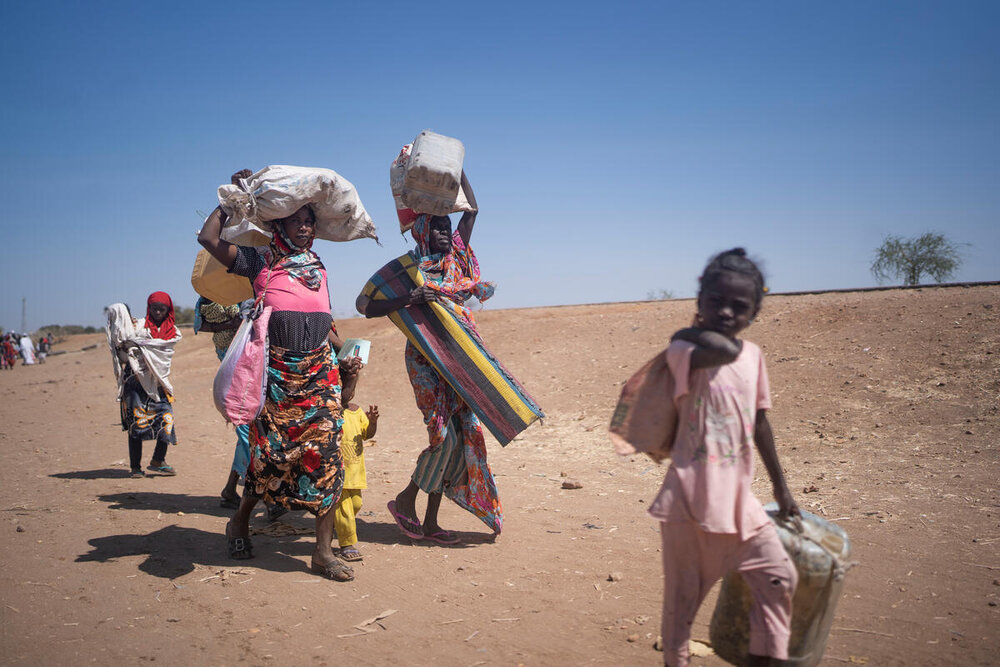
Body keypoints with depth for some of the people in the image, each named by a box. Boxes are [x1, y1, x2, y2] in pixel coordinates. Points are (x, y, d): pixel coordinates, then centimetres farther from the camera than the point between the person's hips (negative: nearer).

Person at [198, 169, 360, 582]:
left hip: (320, 370, 4)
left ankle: (323, 551, 1)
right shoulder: (261, 262, 3)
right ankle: (240, 523, 29)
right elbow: (208, 238, -7)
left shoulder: (317, 268, 17)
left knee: (326, 451, -4)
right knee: (270, 451, 1)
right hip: (277, 372, -3)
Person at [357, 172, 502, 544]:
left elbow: (472, 209, 17)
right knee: (445, 435, -14)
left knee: (464, 434, 3)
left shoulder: (456, 260, 11)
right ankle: (406, 500, 10)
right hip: (427, 362, -6)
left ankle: (430, 521, 12)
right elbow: (365, 307, -9)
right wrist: (408, 300, -23)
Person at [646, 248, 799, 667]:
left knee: (779, 577, 4)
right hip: (691, 498, -6)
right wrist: (693, 331, -12)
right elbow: (724, 350, -33)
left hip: (738, 496, 6)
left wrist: (780, 487, 20)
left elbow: (759, 423, 16)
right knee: (682, 594, 5)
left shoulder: (753, 356, 8)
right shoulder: (682, 350, -11)